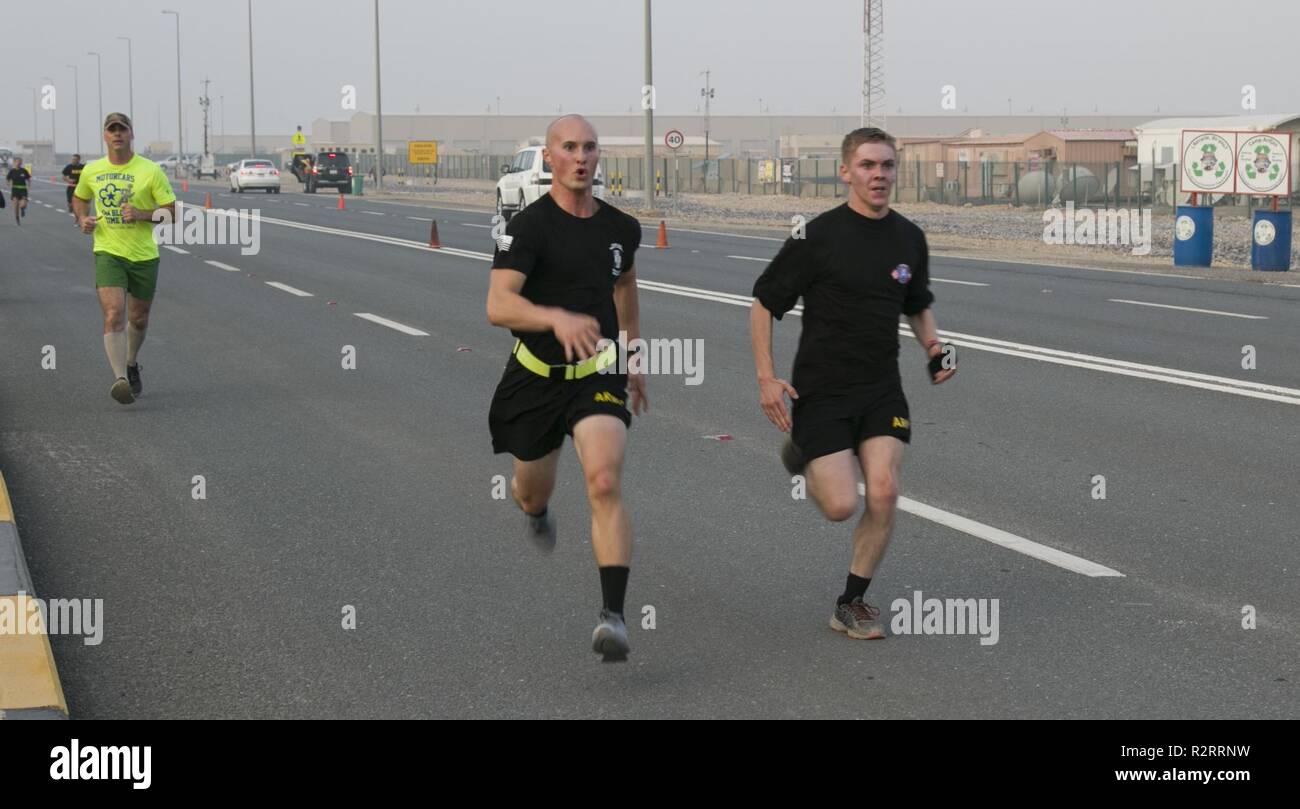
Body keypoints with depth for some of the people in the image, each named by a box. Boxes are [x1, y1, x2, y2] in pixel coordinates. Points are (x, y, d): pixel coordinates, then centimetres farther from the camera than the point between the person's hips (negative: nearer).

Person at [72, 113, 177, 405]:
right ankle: (120, 378, -24)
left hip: (144, 255, 0)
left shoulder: (151, 171, -6)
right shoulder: (91, 172, 3)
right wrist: (82, 219, 3)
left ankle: (131, 364, 43)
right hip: (108, 253, 0)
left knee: (138, 320, 14)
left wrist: (141, 214, -21)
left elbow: (171, 213, -4)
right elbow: (79, 198, 24)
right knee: (113, 315, -20)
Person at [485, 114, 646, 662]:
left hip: (598, 374, 1)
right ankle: (535, 511, 59)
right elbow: (498, 306, -25)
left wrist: (635, 361, 30)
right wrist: (557, 317, -43)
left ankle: (614, 616, -23)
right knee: (534, 490, 18)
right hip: (536, 376, -1)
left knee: (605, 484, -20)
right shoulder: (529, 226, -13)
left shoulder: (621, 228, 3)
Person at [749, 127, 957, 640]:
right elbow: (763, 303, -4)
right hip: (822, 390, -4)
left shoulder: (909, 239, 5)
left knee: (883, 495, -11)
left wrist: (933, 348, 2)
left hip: (882, 390, 4)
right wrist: (766, 378, -10)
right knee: (840, 506, -10)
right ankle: (804, 454, 26)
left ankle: (852, 604, 9)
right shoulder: (817, 237, -11)